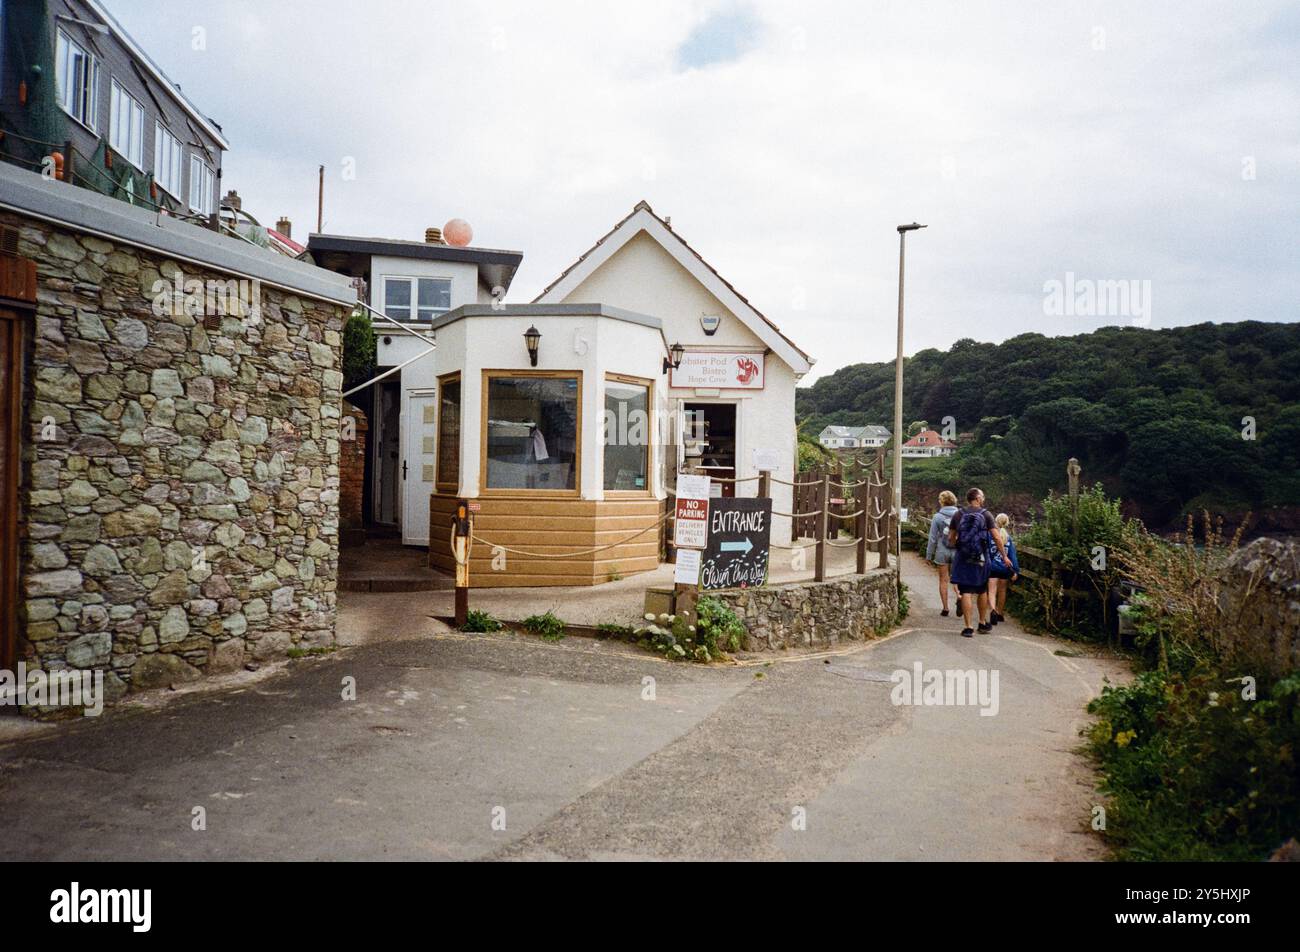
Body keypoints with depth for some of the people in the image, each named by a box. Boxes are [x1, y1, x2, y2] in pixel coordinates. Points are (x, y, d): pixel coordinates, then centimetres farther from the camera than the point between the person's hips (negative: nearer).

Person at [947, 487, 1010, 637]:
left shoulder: (958, 515, 2)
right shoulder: (986, 514, -3)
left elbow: (950, 539, 5)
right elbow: (996, 538, -6)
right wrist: (1004, 556, 3)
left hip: (963, 558, 0)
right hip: (981, 558, 0)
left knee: (966, 592, -1)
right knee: (982, 591, 17)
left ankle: (968, 627, -4)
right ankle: (983, 623, 29)